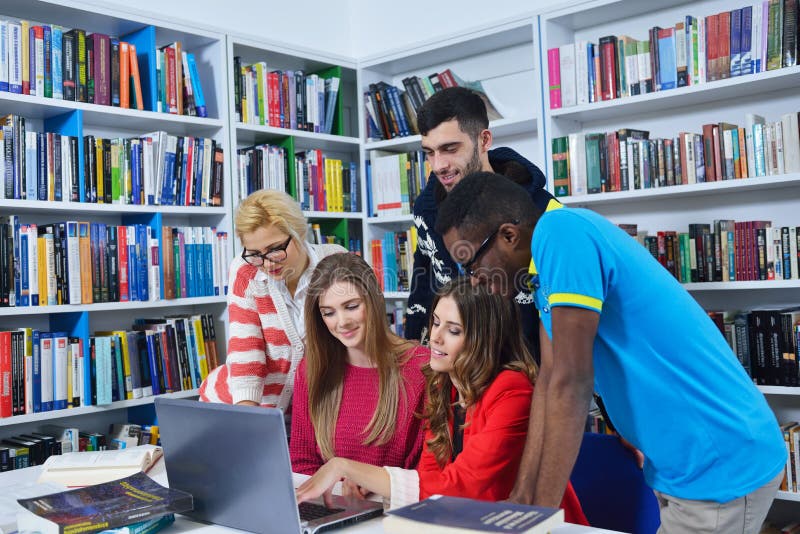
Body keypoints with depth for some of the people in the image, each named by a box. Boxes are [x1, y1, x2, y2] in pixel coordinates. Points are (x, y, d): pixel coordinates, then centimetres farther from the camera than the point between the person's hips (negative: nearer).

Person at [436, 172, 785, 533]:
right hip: (684, 459, 9)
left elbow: (571, 383, -26)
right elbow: (550, 380, 4)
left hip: (720, 464, -9)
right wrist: (522, 497, 1)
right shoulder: (548, 254, 6)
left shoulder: (560, 231, -22)